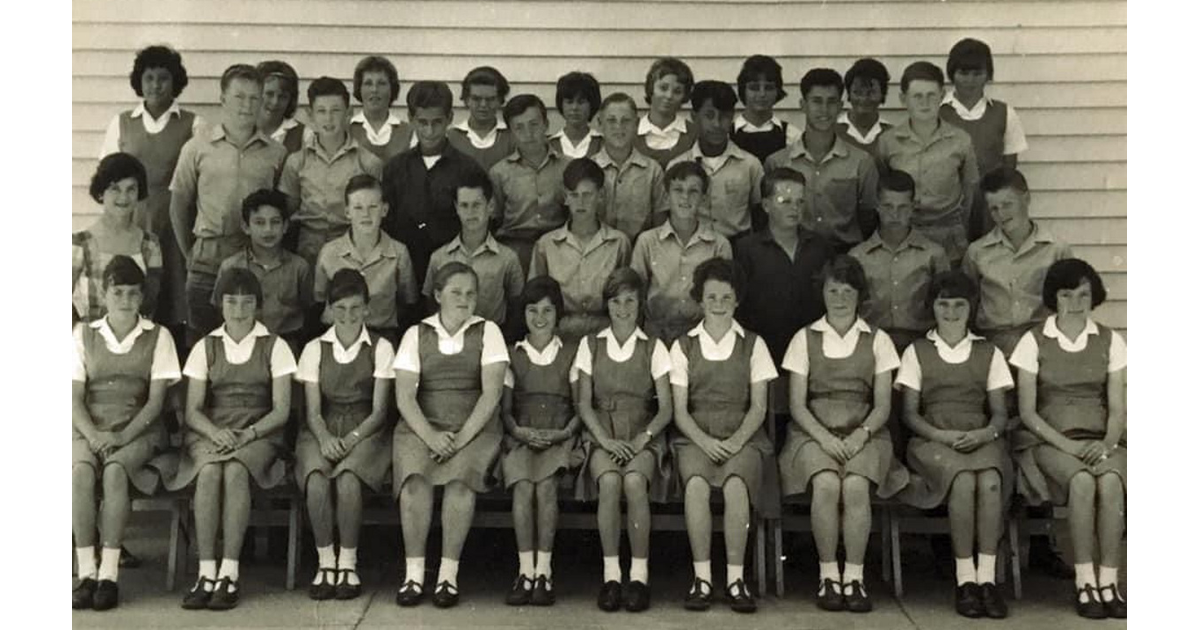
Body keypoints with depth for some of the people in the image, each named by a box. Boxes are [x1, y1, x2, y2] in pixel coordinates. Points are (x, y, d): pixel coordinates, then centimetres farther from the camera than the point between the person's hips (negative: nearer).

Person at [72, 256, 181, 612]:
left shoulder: (158, 337, 8)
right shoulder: (84, 335, 12)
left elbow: (156, 401, 0)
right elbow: (74, 399, 5)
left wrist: (123, 436, -15)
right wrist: (93, 435, -14)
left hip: (138, 431, -1)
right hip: (89, 430, 1)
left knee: (115, 470, -34)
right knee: (81, 470, -32)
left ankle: (109, 575, -32)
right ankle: (86, 573, -28)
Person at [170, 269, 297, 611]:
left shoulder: (274, 347, 8)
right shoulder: (205, 347, 13)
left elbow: (281, 410, 1)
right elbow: (192, 411, 6)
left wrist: (248, 434, -16)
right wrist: (216, 432, -15)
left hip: (259, 435, -1)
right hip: (209, 433, 1)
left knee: (235, 471, -35)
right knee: (209, 471, -33)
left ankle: (230, 574, -34)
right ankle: (206, 574, -33)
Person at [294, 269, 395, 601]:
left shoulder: (381, 348, 6)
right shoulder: (315, 349, 11)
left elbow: (379, 410, 0)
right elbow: (313, 411, 4)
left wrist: (352, 438, -16)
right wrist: (325, 438, -17)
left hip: (366, 431, -1)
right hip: (323, 431, 1)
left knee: (348, 478, -34)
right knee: (316, 478, -33)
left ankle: (348, 562, -19)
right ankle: (325, 561, -20)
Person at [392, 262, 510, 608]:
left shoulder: (487, 332, 6)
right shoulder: (416, 334, 9)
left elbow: (491, 393, -4)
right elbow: (404, 396, 0)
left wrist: (462, 437, -15)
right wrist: (431, 436, -15)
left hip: (475, 428, -1)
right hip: (421, 427, 1)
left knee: (461, 479, -32)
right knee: (414, 478, -30)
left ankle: (449, 574, -25)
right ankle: (413, 573, -23)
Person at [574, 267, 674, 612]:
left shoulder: (654, 348, 9)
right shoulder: (590, 345, 12)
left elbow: (665, 409, 5)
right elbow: (584, 404, 6)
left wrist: (644, 437, -13)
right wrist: (606, 440, -10)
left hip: (644, 437, -1)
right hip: (601, 435, 1)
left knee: (634, 481, -34)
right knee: (609, 481, -33)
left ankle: (639, 575, -24)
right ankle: (611, 575, -24)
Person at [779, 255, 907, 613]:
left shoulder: (877, 341, 12)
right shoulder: (805, 339, 10)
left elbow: (883, 405, 6)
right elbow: (797, 404, 4)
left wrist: (861, 434, -13)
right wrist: (825, 437, -13)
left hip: (864, 433, 0)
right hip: (814, 432, 0)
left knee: (856, 485, -32)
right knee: (826, 484, -32)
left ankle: (854, 578, -22)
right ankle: (828, 576, -19)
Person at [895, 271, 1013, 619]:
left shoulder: (989, 353, 16)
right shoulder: (916, 352, 12)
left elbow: (1000, 413, 11)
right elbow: (910, 412, 6)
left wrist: (985, 434, -12)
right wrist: (942, 435, -13)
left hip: (981, 439, 1)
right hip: (933, 440, -1)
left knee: (990, 481, -34)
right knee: (963, 481, -34)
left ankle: (986, 576, -30)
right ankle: (964, 578, -27)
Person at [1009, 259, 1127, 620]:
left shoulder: (1110, 342, 9)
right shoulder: (1034, 342, 3)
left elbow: (1117, 408, 5)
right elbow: (1027, 411, -2)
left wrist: (1107, 444, -15)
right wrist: (1067, 445, -15)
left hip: (1099, 439, 2)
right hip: (1049, 439, -2)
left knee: (1111, 480, -33)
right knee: (1082, 480, -34)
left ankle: (1108, 582, -27)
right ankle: (1084, 583, -26)